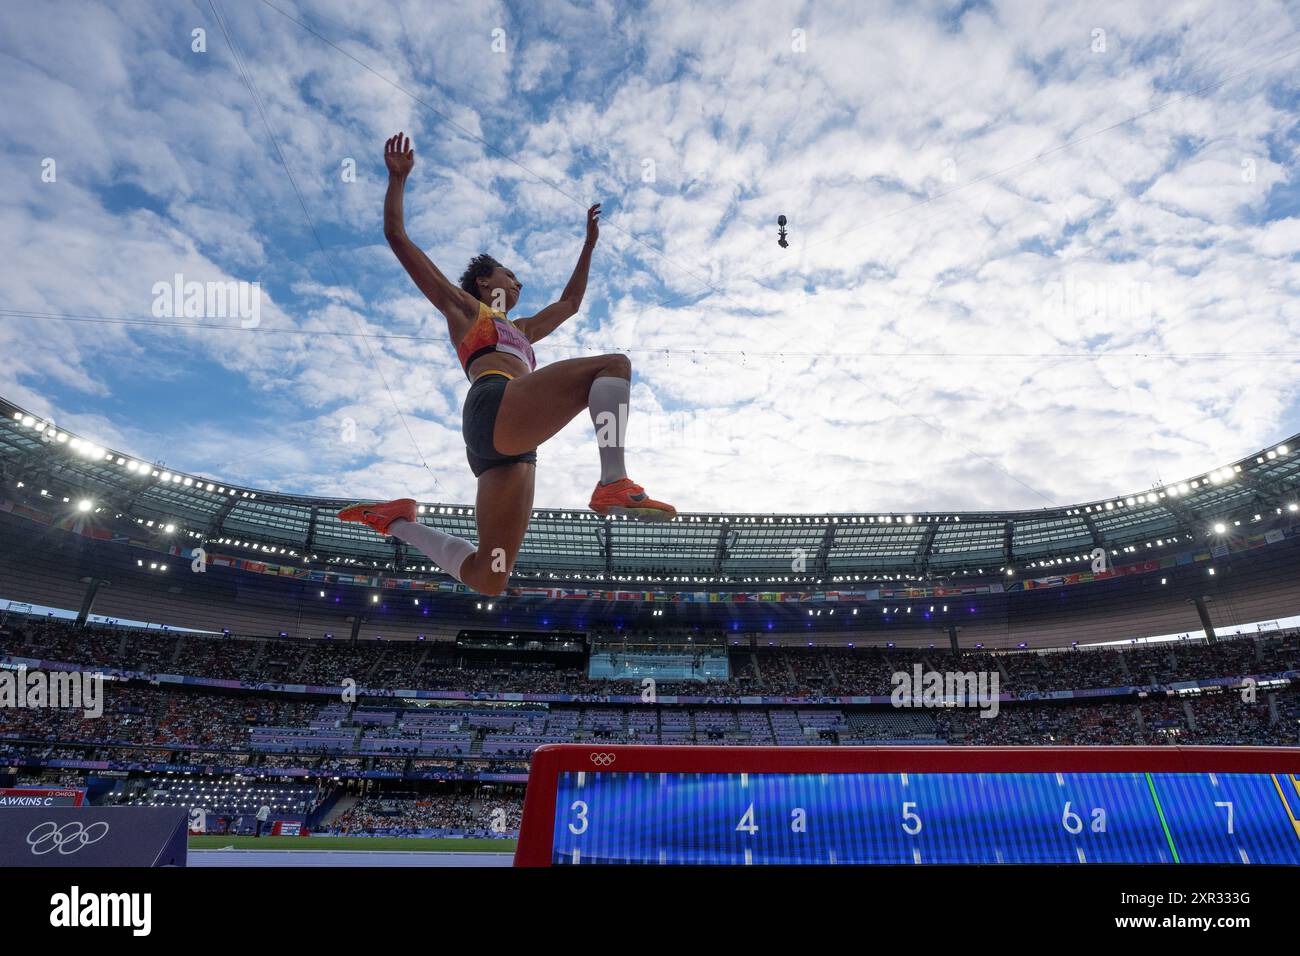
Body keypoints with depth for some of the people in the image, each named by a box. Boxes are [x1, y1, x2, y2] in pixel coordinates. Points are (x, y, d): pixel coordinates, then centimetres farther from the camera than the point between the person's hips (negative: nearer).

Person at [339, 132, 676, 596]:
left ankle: (396, 520, 10)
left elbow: (569, 303, 52)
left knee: (486, 578, -4)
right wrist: (398, 177, 20)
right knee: (614, 364, -14)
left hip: (509, 446, 7)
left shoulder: (519, 331, 41)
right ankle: (613, 481, -34)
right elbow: (397, 236, 22)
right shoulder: (462, 306, 24)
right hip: (495, 406, -7)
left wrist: (590, 243, 55)